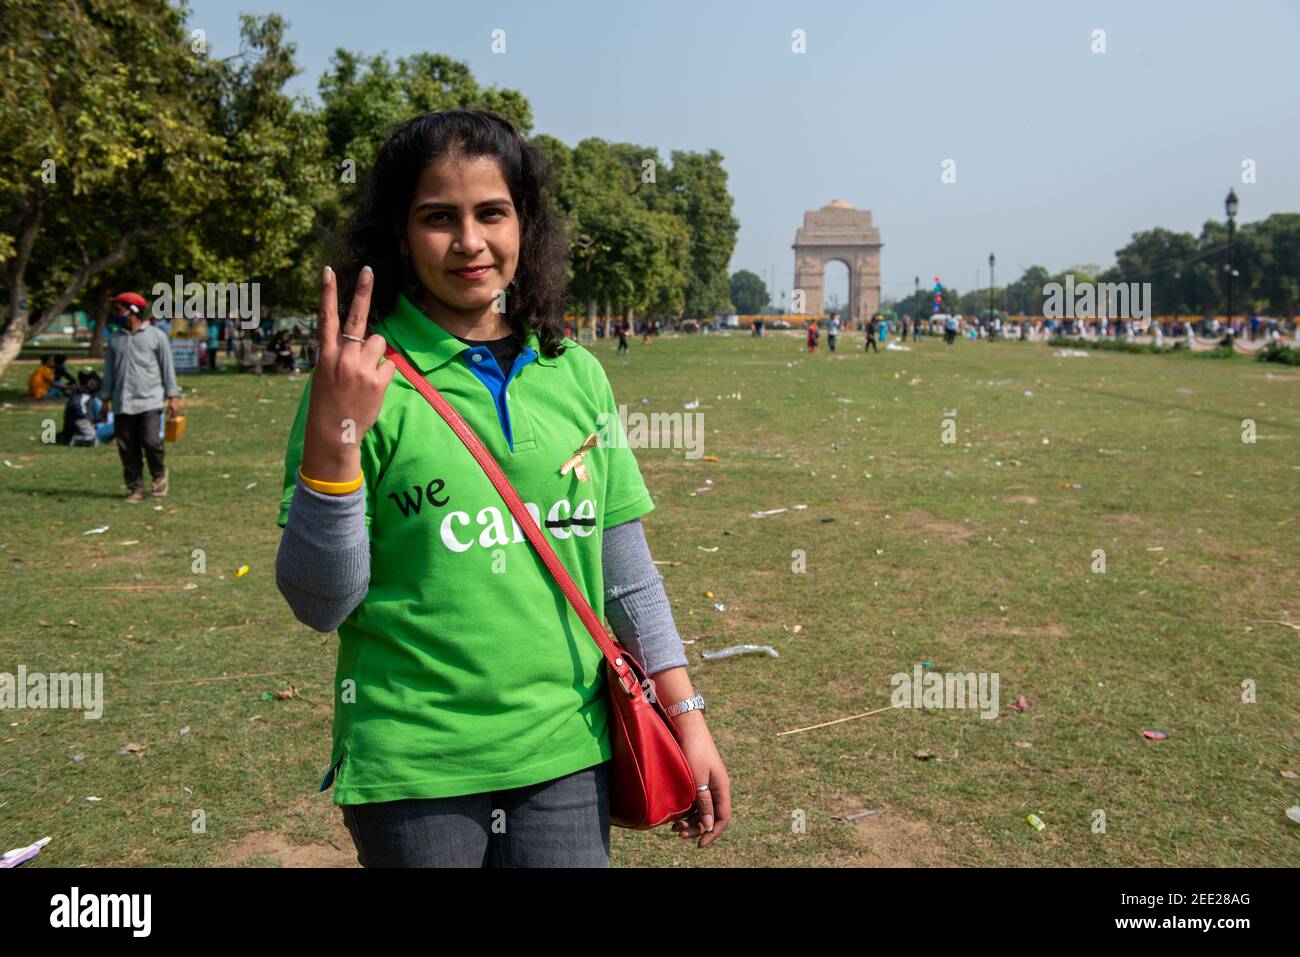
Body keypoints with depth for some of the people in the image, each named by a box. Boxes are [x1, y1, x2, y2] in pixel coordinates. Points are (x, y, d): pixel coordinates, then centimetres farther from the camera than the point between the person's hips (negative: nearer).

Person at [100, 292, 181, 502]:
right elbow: (109, 371, 17)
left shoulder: (156, 335, 3)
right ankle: (136, 489, 10)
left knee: (151, 442, -15)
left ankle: (159, 475, 13)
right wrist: (105, 399, 13)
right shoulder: (115, 339, 13)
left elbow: (167, 367, 2)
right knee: (127, 449, 1)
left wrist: (173, 396, -3)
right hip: (122, 404, 4)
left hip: (149, 401, -4)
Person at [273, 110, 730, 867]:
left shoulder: (576, 373, 3)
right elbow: (321, 605, -9)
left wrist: (686, 715, 7)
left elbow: (624, 562, 8)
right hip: (413, 768, -3)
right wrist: (330, 437, -21)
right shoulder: (366, 380, -8)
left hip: (566, 752, 3)